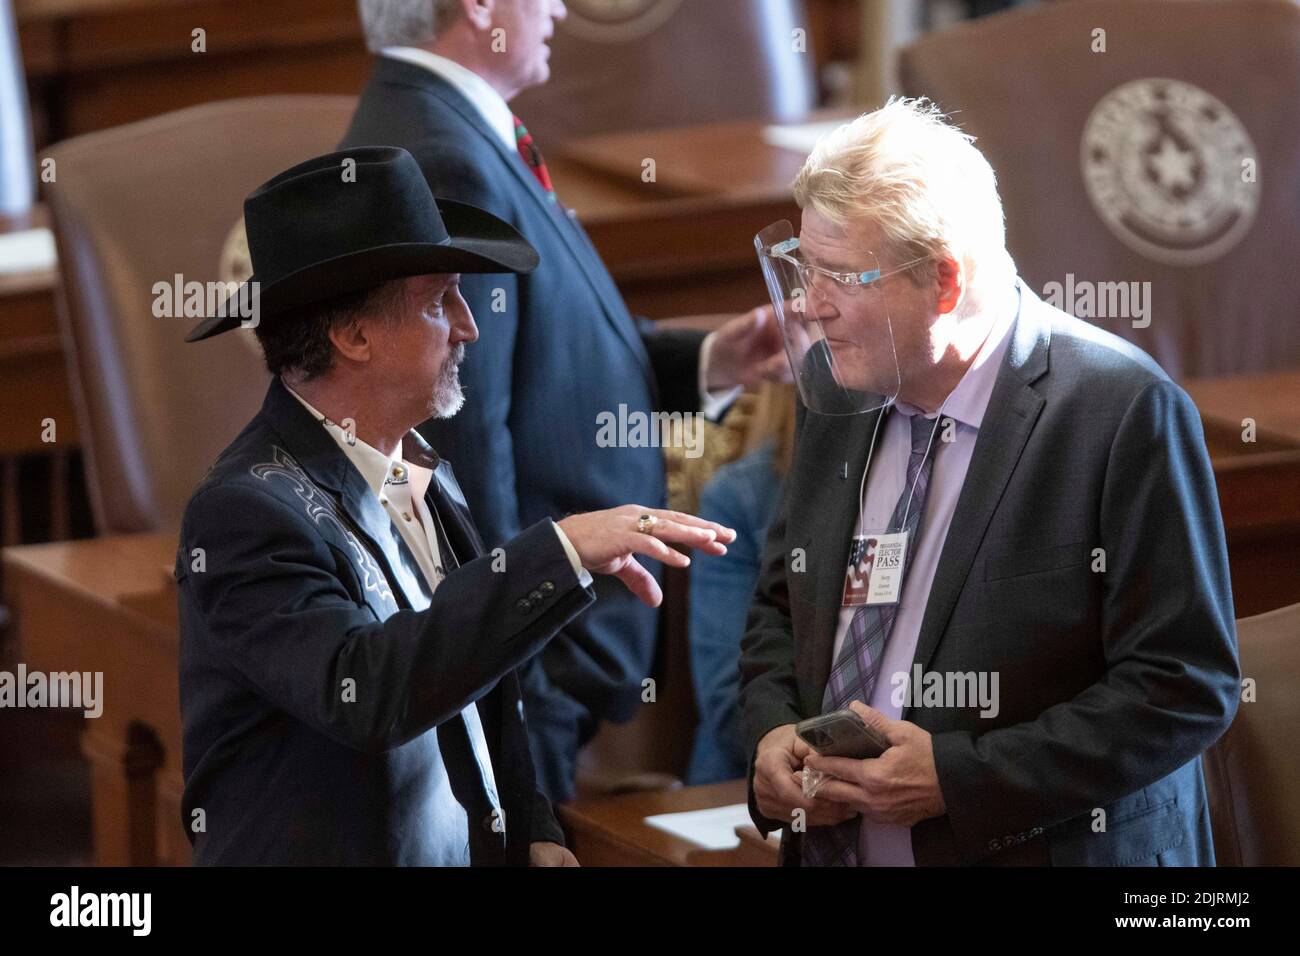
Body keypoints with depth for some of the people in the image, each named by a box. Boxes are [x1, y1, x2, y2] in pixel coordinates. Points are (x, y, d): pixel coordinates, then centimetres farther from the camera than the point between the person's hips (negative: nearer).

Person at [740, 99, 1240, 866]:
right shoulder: (836, 389, 1)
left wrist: (958, 776, -22)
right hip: (833, 845, 5)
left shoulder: (1127, 413, -17)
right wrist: (772, 731, -7)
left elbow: (1188, 690, -18)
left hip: (1045, 844, -5)